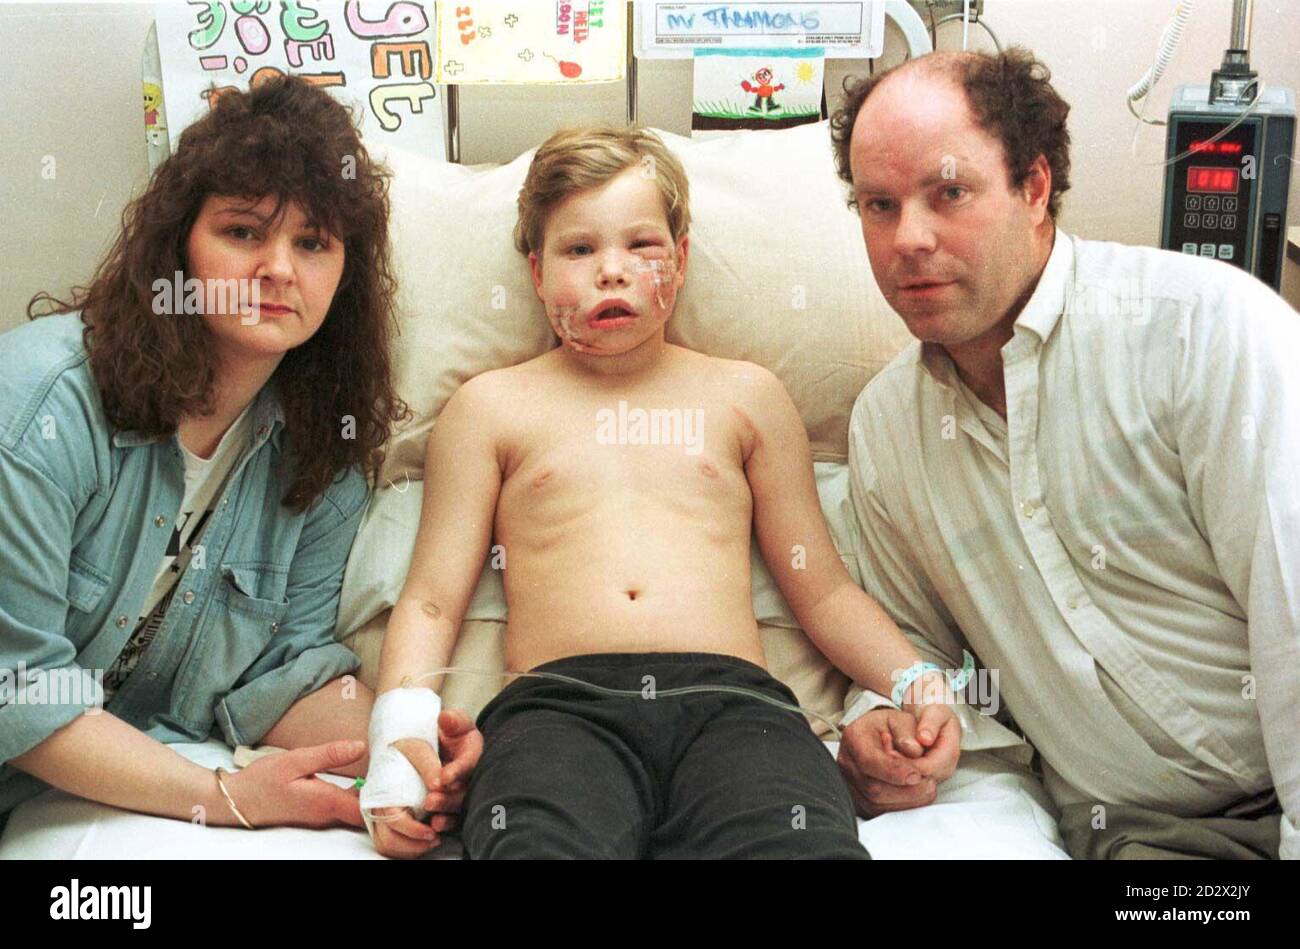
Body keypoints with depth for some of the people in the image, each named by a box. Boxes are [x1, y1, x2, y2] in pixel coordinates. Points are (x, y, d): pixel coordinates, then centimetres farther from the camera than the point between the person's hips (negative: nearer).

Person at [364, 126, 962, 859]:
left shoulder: (745, 396, 24)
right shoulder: (490, 407, 21)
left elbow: (824, 591, 22)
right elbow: (432, 600, 14)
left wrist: (916, 683, 5)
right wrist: (401, 726, -5)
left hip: (732, 697, 1)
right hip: (559, 706, -1)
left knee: (806, 841, -33)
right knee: (538, 841, -36)